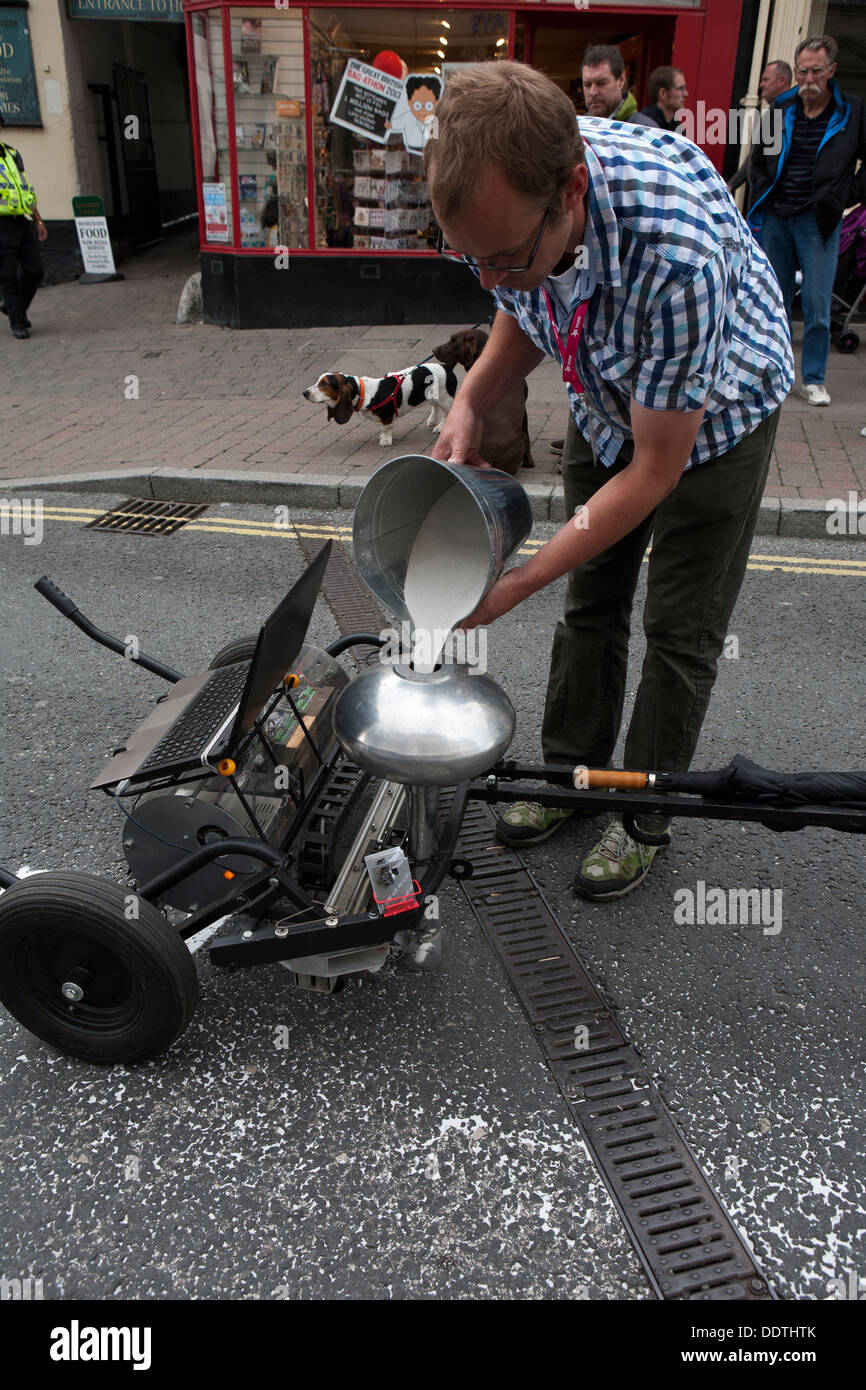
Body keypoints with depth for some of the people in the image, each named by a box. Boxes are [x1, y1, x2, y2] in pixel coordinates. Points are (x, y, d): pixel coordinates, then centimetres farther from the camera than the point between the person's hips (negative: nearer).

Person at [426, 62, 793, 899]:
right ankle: (571, 769, 29)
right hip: (606, 400, 6)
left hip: (712, 414, -5)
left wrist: (515, 585, -32)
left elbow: (657, 468, -33)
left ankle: (645, 817, 19)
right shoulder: (505, 195, -23)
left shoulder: (676, 252, -43)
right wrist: (469, 406, -20)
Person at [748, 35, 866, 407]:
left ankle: (813, 379, 6)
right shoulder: (780, 110, 8)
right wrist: (762, 196, 9)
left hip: (819, 222, -3)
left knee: (817, 307, -4)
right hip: (775, 219, 3)